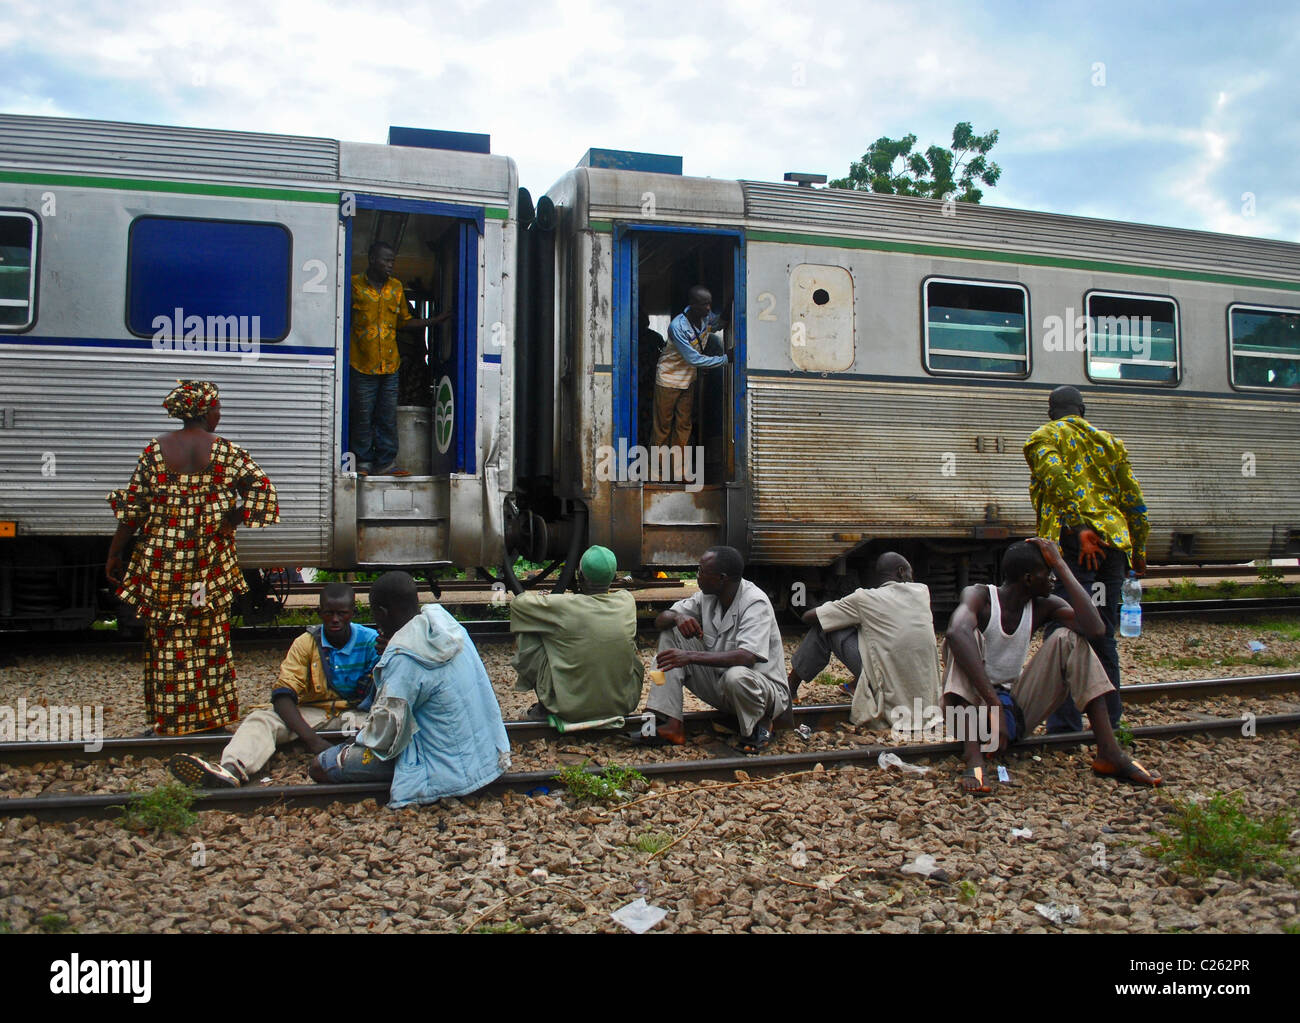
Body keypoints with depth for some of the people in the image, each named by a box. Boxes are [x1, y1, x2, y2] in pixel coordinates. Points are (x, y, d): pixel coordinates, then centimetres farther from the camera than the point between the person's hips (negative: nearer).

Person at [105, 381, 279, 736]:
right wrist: (232, 521, -5)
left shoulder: (156, 449, -2)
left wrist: (114, 553, 7)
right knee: (210, 638, 12)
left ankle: (169, 718, 17)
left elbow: (132, 509, -2)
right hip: (209, 562, -1)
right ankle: (211, 712, 20)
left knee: (167, 639, 10)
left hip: (162, 561, 1)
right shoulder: (225, 451, -6)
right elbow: (261, 487, -18)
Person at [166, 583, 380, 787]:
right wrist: (311, 738, -28)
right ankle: (232, 769, -52)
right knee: (261, 719, -25)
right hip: (314, 712, 1)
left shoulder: (371, 641, -6)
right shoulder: (306, 643, -4)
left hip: (358, 713, -1)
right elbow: (283, 694, -13)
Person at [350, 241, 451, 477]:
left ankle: (386, 462, 11)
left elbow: (404, 321, 21)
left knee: (388, 417, 5)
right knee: (363, 416, 2)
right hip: (362, 365, -3)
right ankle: (364, 461, 13)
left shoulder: (396, 287, 12)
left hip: (390, 364, 4)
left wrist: (434, 321, 14)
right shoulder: (354, 284, -1)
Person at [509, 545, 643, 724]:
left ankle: (544, 707, 21)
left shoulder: (566, 606, -16)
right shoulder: (627, 601, -5)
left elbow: (518, 603, -3)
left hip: (573, 710, -4)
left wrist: (543, 600, 18)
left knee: (529, 637, 8)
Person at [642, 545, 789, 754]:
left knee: (735, 675, -42)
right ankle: (667, 723, -14)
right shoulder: (707, 596, -1)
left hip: (766, 691, -7)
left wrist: (691, 656, -41)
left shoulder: (755, 603, -23)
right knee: (670, 633, -6)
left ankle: (760, 728, -7)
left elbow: (747, 657, -37)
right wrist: (678, 617, -23)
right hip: (719, 685, 7)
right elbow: (660, 620, 2)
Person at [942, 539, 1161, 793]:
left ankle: (1109, 752, -18)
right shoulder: (979, 596, -13)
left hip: (1018, 711, 5)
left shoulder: (1043, 606, 1)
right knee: (966, 634, -31)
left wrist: (1061, 565, -15)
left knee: (1069, 638, -10)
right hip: (973, 706, -4)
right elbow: (956, 631, -39)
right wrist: (993, 704, -46)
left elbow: (1095, 628, -20)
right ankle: (974, 759, -44)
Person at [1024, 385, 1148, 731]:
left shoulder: (1044, 437, 6)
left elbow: (1056, 478, -16)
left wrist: (1079, 529, -23)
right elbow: (1133, 499, 17)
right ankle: (1109, 724, 20)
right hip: (1114, 543, 6)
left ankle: (1065, 727, -9)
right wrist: (1138, 553, 22)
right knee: (1103, 637, 13)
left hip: (1073, 544, -5)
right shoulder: (1109, 441, 21)